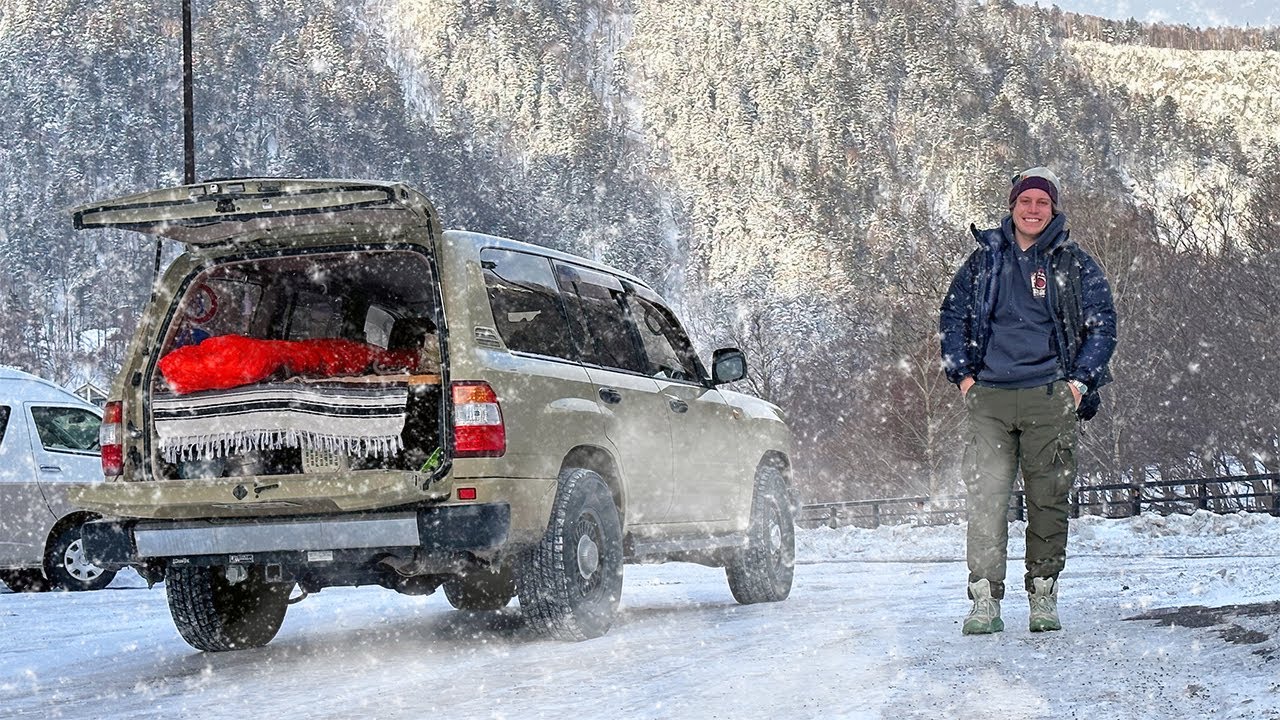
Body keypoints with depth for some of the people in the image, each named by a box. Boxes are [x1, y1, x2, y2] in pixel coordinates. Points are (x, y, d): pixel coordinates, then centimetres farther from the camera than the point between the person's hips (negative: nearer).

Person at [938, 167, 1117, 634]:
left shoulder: (1074, 264, 8)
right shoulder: (985, 259, 12)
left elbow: (1102, 325, 9)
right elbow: (953, 316, 19)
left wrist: (1080, 380, -1)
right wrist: (962, 374, 8)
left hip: (1050, 398, -1)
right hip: (990, 395, 1)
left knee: (1048, 499, 1)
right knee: (985, 496, -9)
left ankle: (1043, 596, 11)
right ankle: (985, 601, -10)